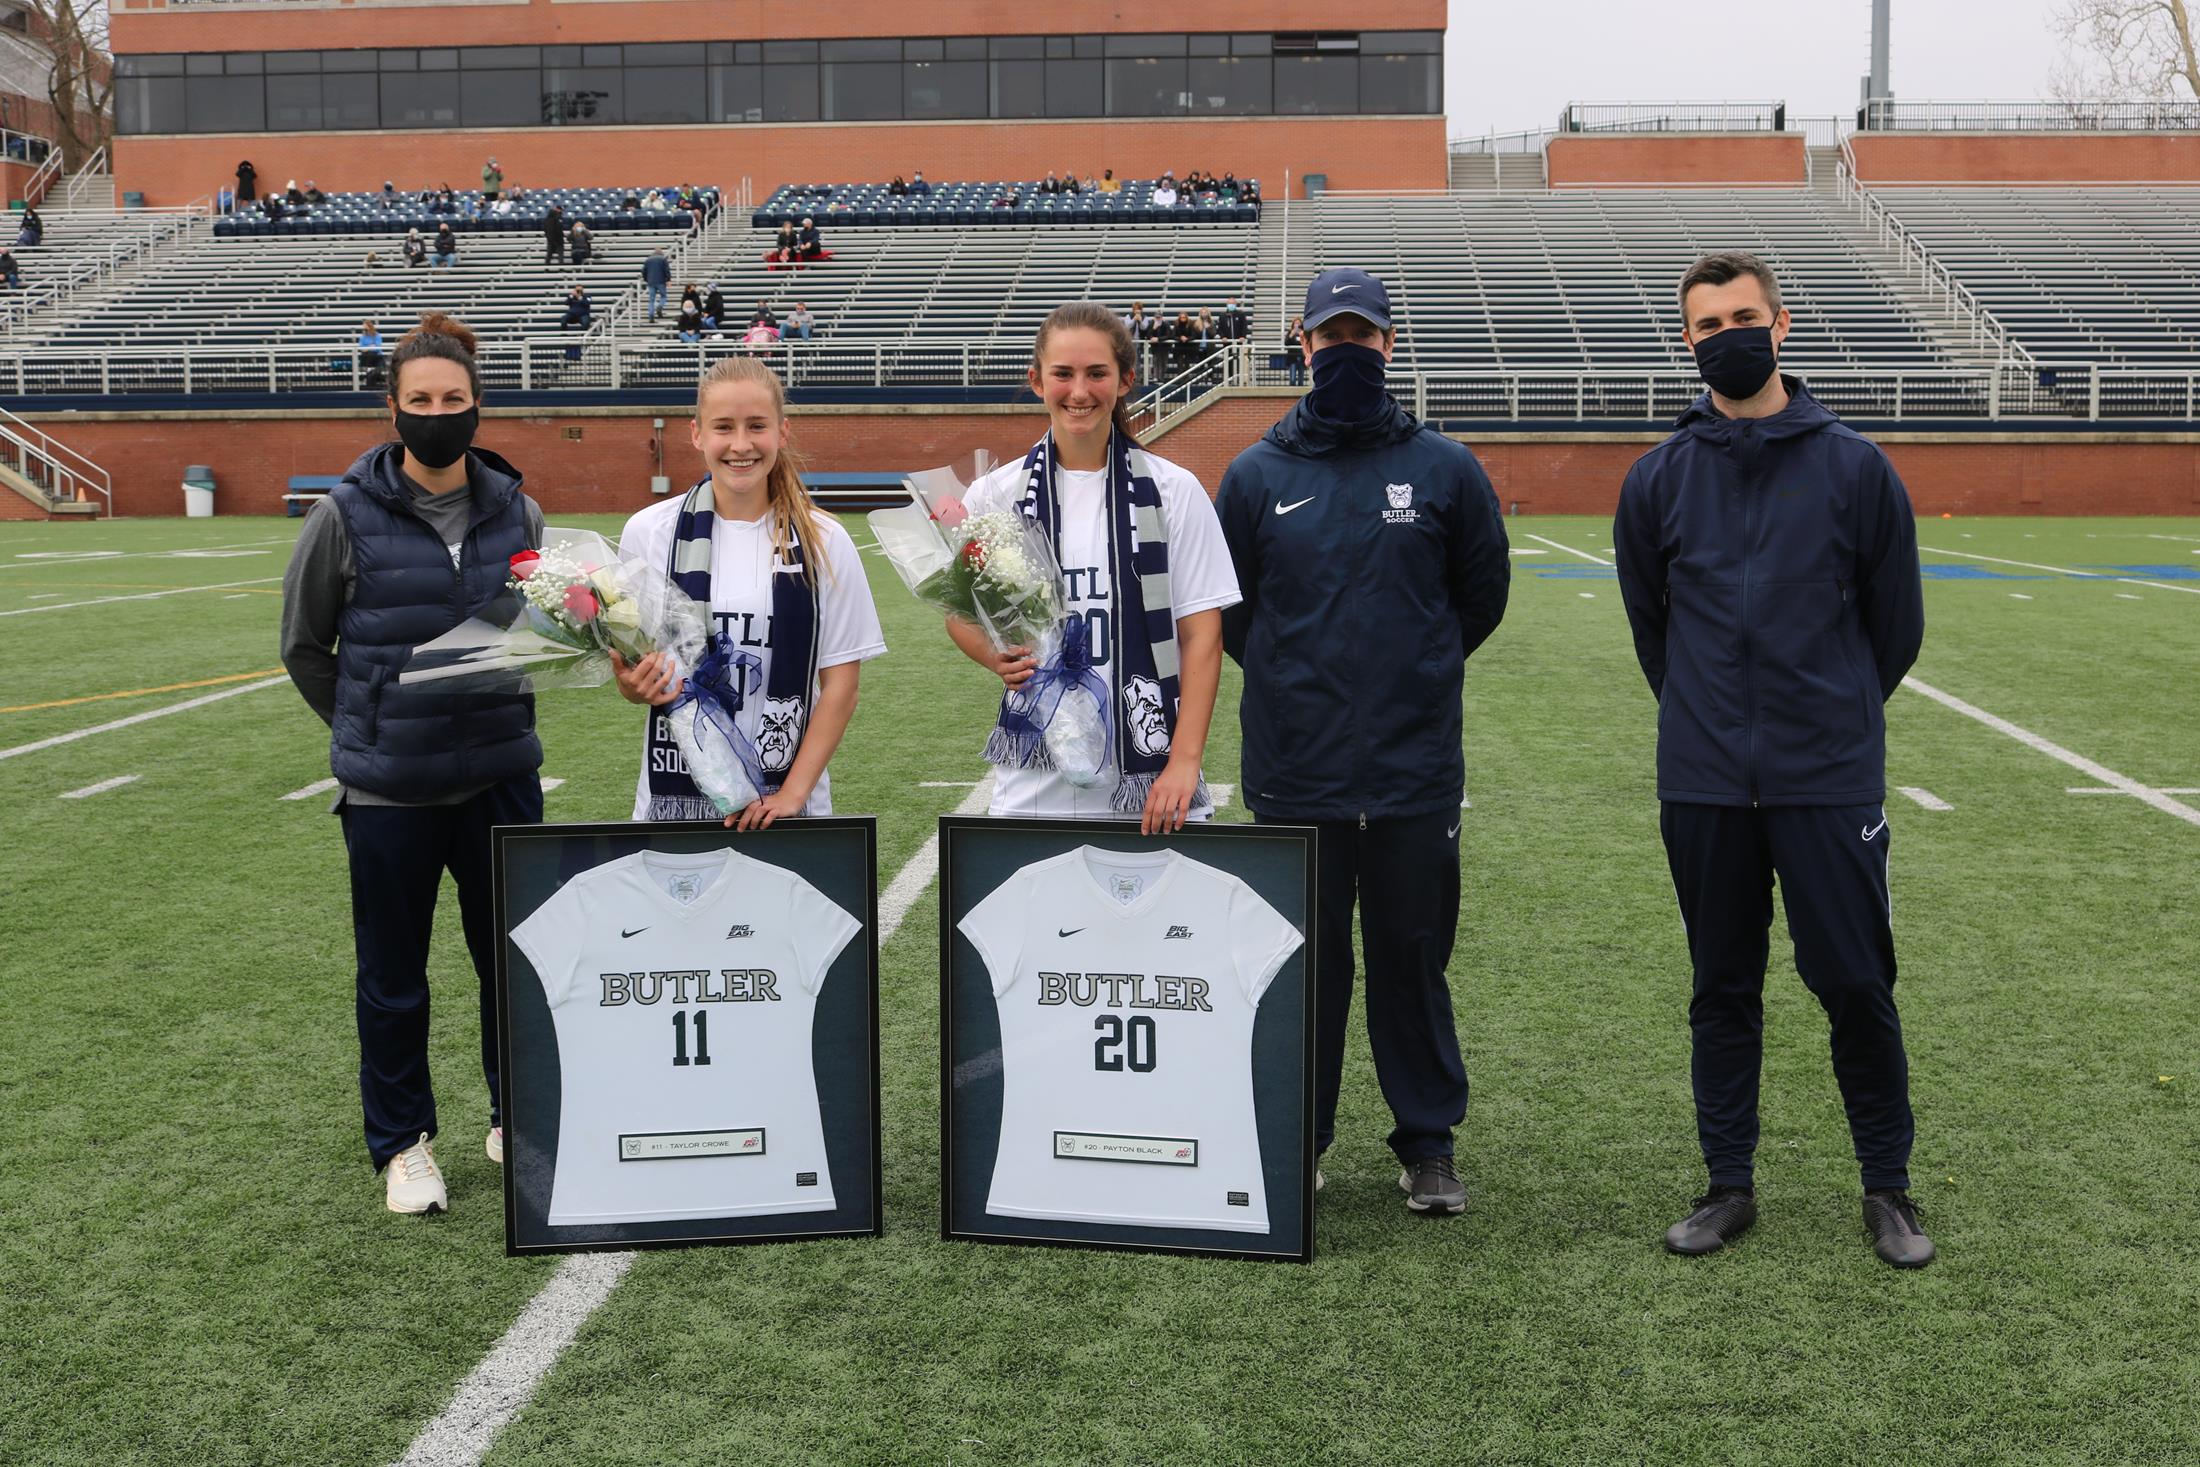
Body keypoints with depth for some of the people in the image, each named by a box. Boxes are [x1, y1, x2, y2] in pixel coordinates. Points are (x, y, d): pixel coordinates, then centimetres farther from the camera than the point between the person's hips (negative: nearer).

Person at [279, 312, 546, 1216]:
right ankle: (402, 1145, 27)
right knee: (393, 977, 9)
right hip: (388, 792, -2)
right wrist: (370, 727, 8)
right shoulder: (349, 514, -7)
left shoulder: (515, 510, 1)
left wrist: (497, 717, -1)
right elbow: (304, 646, 5)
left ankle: (518, 1119, 31)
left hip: (500, 776, 2)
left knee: (512, 958, 11)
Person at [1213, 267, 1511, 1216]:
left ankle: (1429, 1144, 22)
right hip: (1294, 772, 0)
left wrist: (1418, 672, 13)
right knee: (1304, 960, 9)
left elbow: (1481, 594, 13)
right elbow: (1223, 605, 13)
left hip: (1416, 769, 0)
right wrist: (1294, 677, 11)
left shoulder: (1445, 469, 3)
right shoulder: (1256, 476, 4)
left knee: (1413, 958, 8)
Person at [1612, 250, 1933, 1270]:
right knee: (1722, 990, 10)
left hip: (1831, 779, -2)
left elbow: (1896, 621, 8)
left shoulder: (1853, 467, -1)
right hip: (1704, 784, 2)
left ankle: (1888, 1188, 19)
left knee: (1856, 984, 3)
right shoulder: (1660, 478, 3)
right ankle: (1728, 1186, 22)